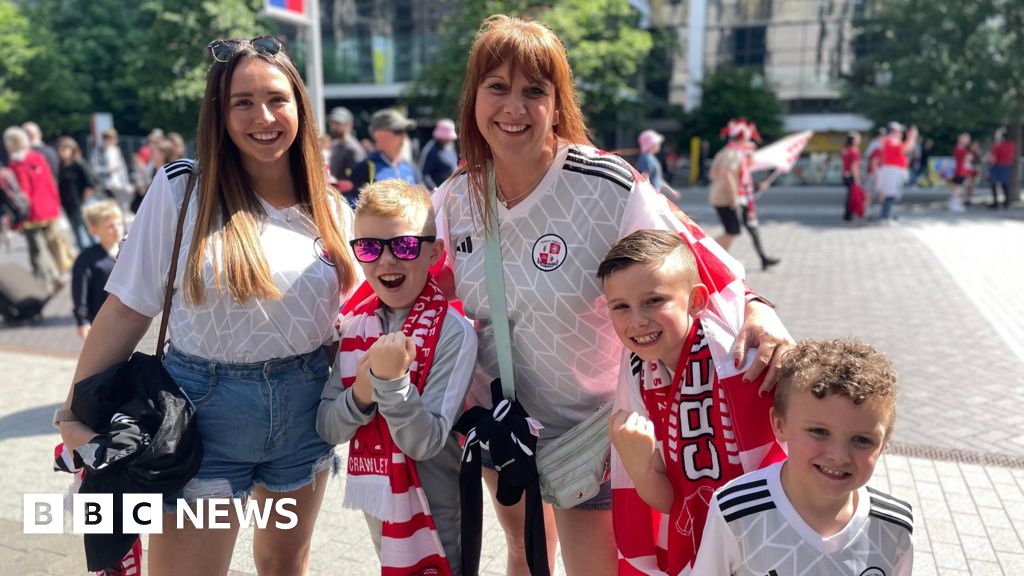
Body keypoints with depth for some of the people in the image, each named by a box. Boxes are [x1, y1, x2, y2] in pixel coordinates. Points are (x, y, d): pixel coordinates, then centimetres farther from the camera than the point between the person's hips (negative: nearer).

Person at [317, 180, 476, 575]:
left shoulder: (453, 331, -19)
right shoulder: (352, 325, -3)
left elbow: (425, 444, -21)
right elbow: (327, 429, -4)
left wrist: (393, 379, -34)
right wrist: (362, 392, -23)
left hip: (434, 512, -5)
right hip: (376, 501, 5)